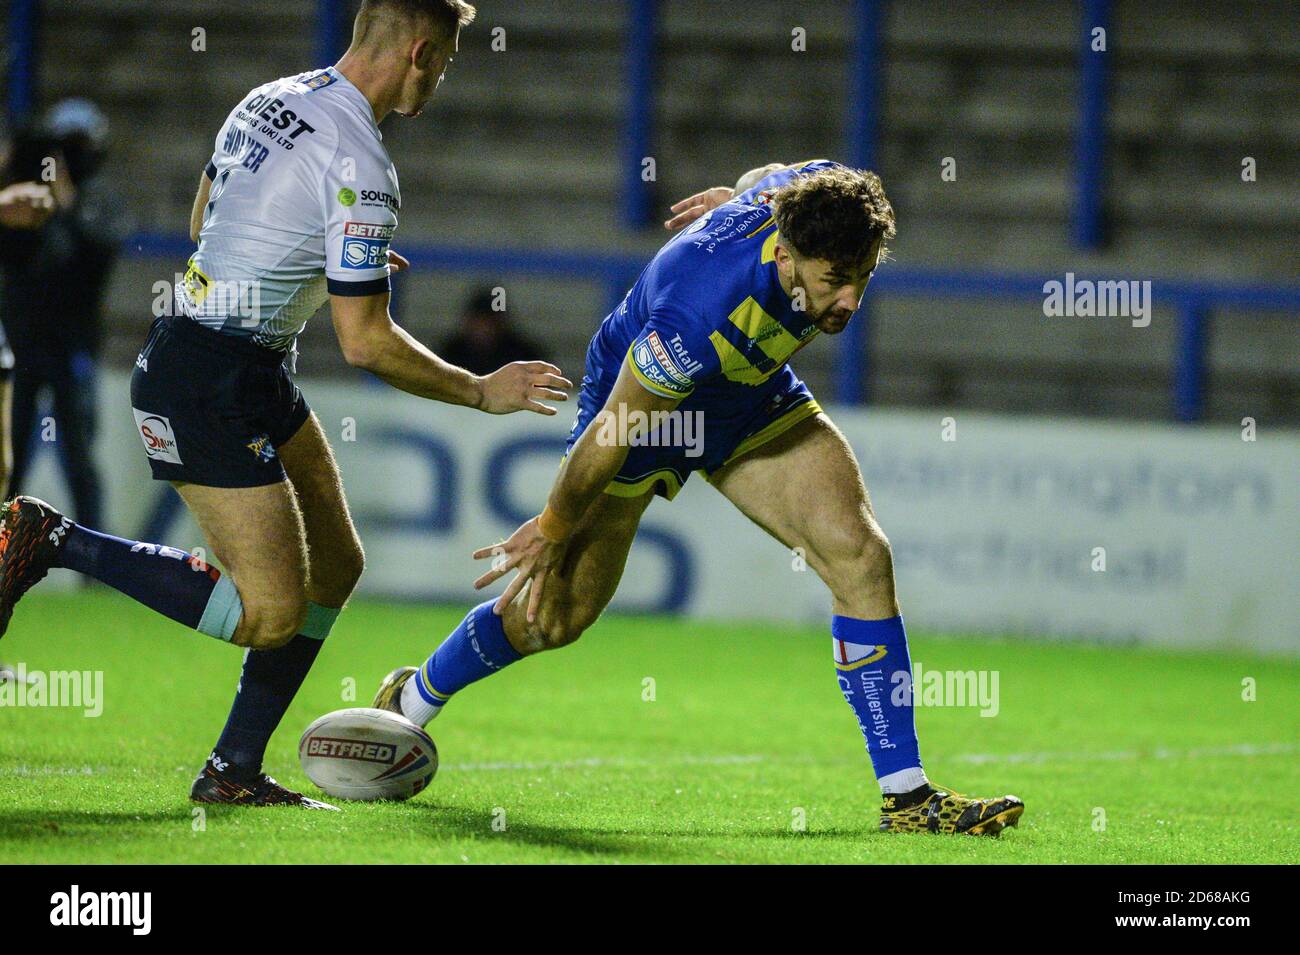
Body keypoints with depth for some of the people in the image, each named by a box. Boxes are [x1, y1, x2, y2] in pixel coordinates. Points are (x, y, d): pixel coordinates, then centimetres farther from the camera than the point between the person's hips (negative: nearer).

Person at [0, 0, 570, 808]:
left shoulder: (271, 100, 7)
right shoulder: (357, 166, -20)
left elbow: (202, 222, 23)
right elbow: (367, 344, -19)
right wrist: (482, 392, -6)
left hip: (256, 377, 10)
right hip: (209, 386, -10)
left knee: (335, 567, 12)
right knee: (270, 613, -11)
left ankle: (235, 771, 13)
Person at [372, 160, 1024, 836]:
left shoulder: (825, 193, -27)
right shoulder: (699, 319, -44)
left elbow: (768, 176, 1)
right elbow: (611, 432, -27)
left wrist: (733, 196, 23)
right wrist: (553, 531, -13)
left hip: (755, 401, 5)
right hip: (642, 405, -5)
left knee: (859, 552, -13)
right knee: (557, 614, 4)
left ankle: (907, 799, -9)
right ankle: (410, 704, 36)